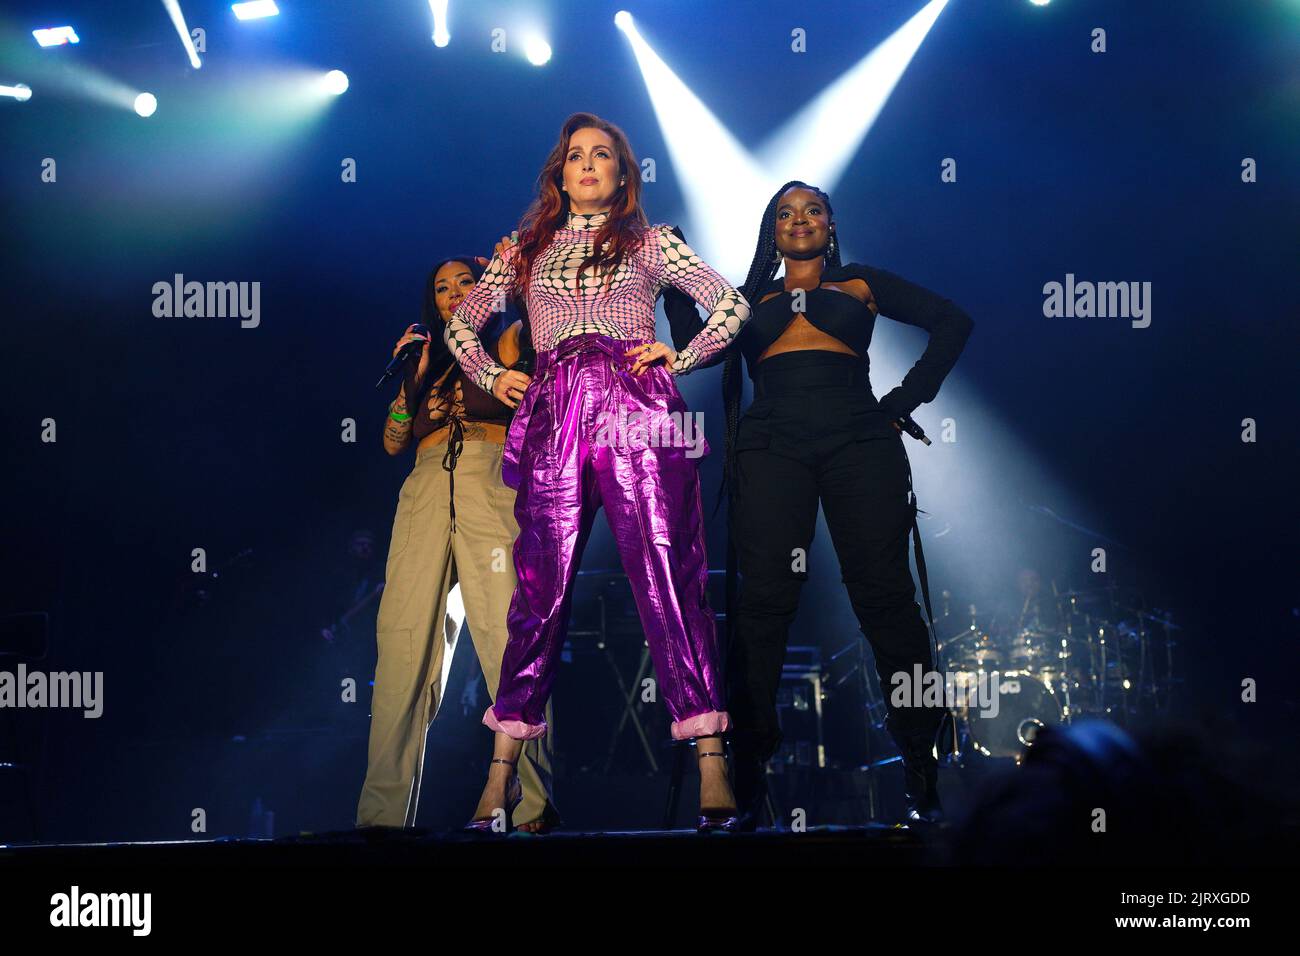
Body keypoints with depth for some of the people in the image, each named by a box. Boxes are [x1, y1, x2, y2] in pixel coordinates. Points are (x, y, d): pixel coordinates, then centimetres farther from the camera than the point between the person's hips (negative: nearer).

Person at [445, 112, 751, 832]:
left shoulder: (650, 242, 15)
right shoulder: (528, 251, 22)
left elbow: (732, 305, 10)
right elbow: (460, 324, 29)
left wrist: (681, 358, 1)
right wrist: (492, 376, 15)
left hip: (637, 405, -2)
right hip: (553, 414, 2)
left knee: (668, 575, -10)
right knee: (541, 587, -2)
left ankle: (711, 761, -15)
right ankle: (502, 770, -1)